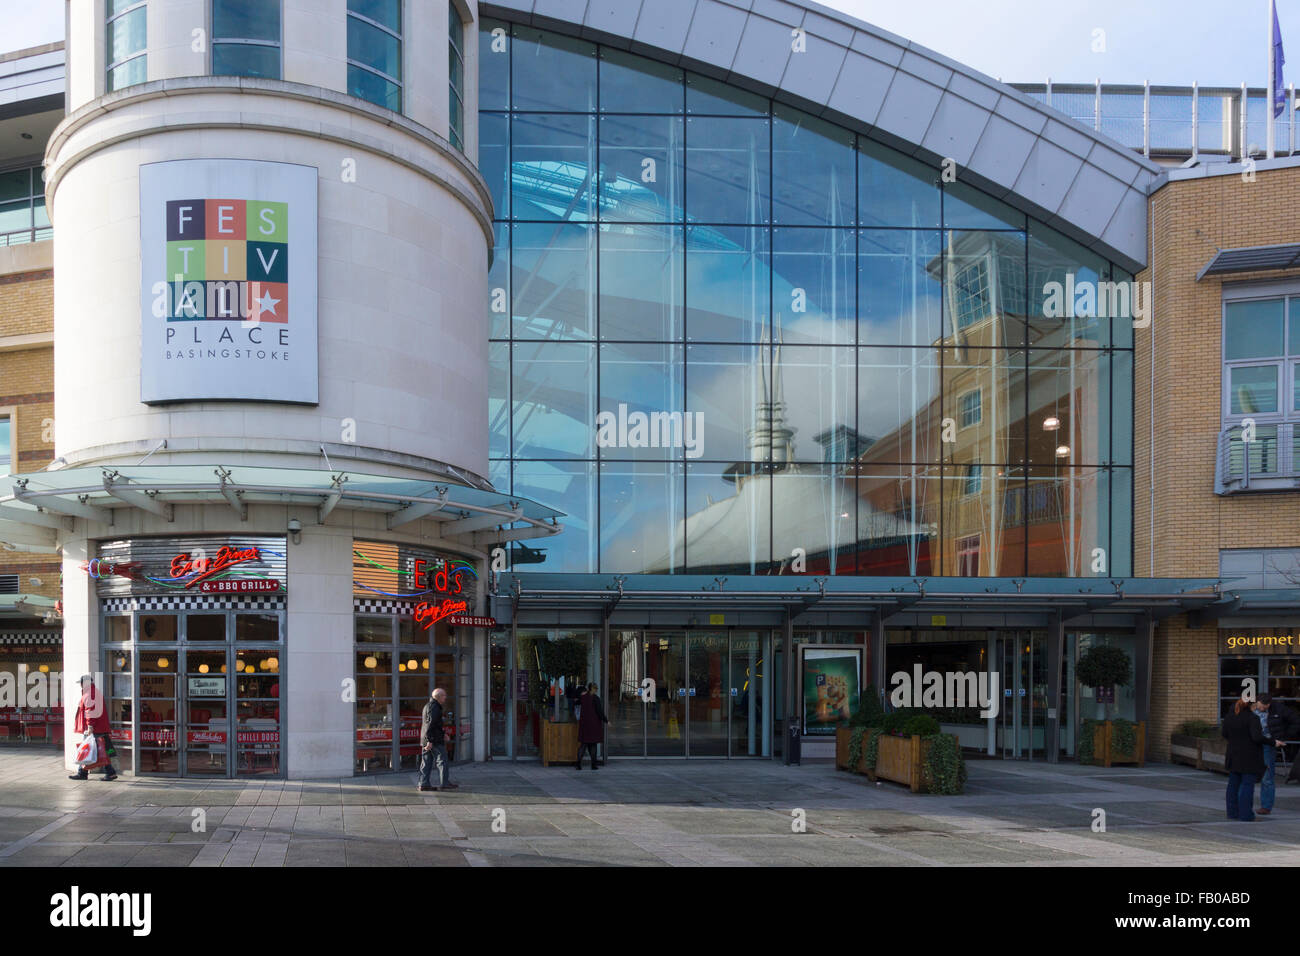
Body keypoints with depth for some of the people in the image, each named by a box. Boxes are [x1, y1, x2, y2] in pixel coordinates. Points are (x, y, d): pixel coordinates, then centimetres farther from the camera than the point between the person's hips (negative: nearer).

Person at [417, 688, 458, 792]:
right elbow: (431, 724, -23)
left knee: (426, 762, 9)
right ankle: (444, 783, 0)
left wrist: (443, 733, 30)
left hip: (426, 740, 10)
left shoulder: (428, 706, 19)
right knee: (442, 761, -2)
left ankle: (424, 784, 9)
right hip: (435, 740, -10)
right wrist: (430, 740, -25)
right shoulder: (434, 707, -15)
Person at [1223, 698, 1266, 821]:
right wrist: (1262, 735, -4)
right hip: (1250, 757, -6)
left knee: (1233, 784, 13)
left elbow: (1225, 735, 11)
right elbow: (1257, 737, -24)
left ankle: (1232, 812, 16)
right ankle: (1245, 814, -2)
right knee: (1247, 785, -1)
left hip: (1234, 755, 6)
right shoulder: (1252, 718, -17)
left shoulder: (1229, 718, 2)